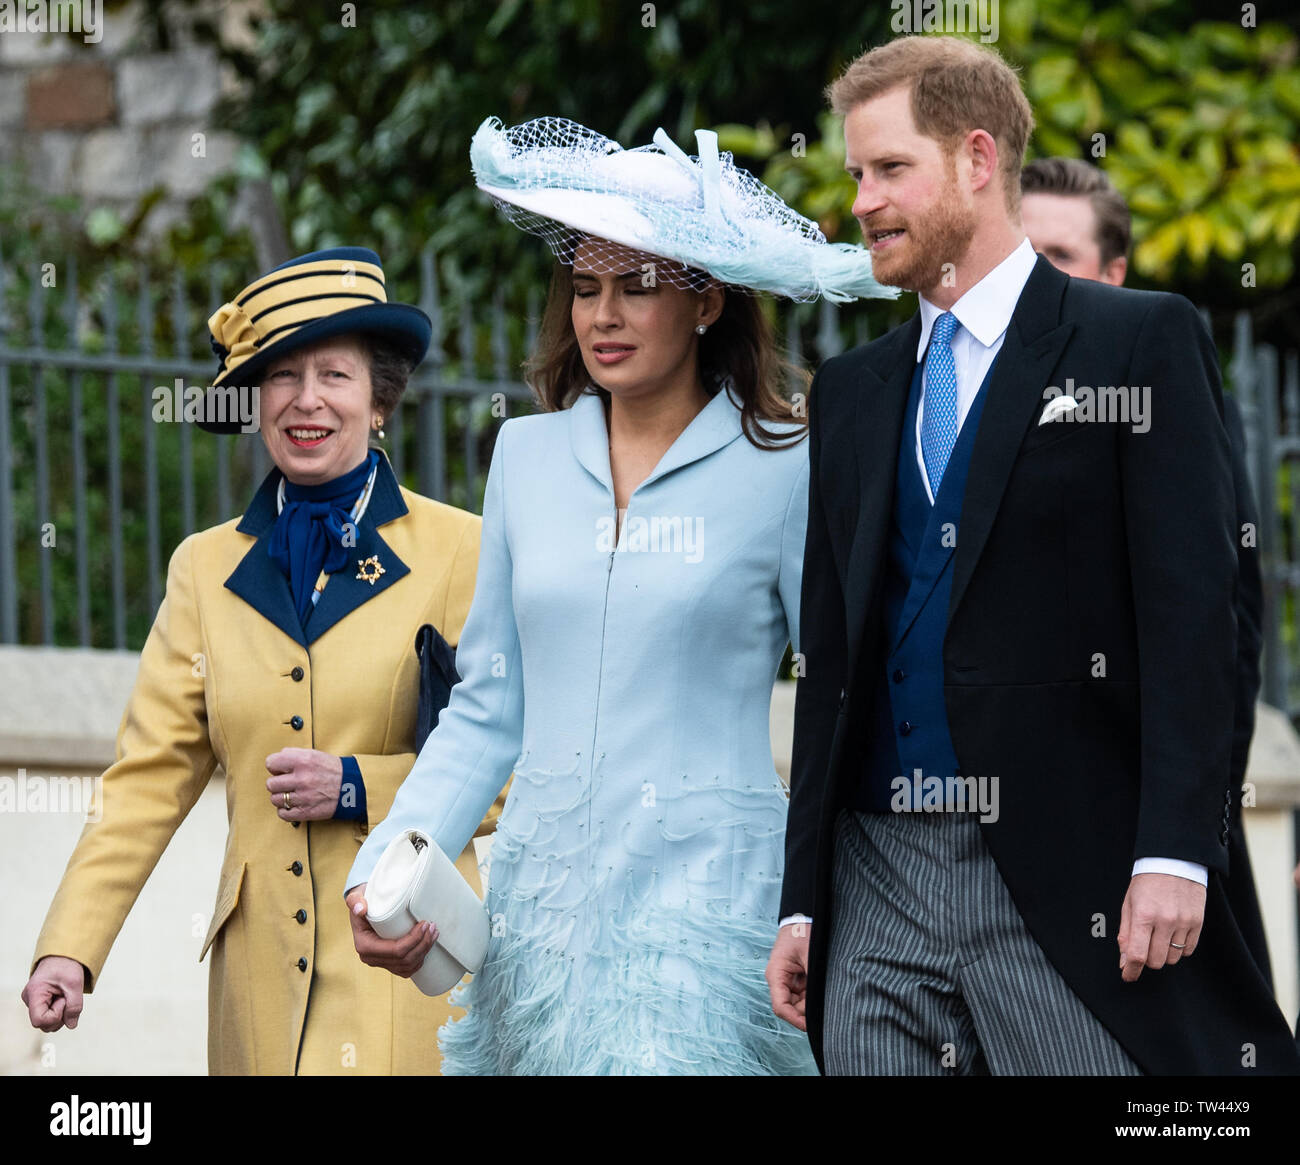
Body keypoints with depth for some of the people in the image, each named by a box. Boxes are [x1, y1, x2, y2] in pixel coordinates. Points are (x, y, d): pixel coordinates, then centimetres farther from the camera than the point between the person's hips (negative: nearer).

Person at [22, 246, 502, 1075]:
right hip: (262, 970, 4)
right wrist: (69, 947, -1)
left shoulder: (461, 554, 3)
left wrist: (359, 787, -11)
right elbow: (150, 777, 10)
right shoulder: (206, 569, 13)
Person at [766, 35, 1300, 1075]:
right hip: (881, 880, 5)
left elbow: (1192, 611, -7)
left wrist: (1174, 853, -16)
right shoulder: (852, 391, 17)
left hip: (1068, 875, -5)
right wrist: (803, 900, 11)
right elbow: (832, 656, 17)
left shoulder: (1141, 345, 0)